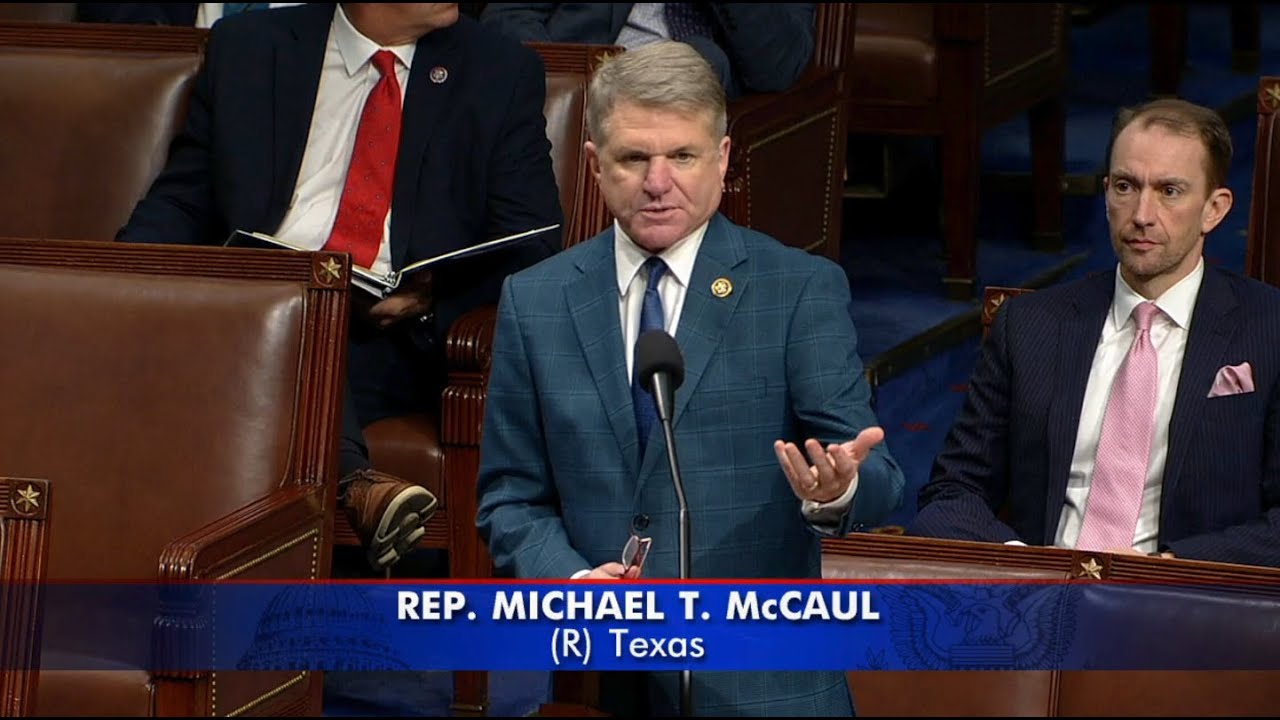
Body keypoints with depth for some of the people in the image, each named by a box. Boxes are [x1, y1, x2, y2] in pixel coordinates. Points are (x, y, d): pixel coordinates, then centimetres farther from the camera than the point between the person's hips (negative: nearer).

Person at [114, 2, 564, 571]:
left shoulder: (503, 72, 12)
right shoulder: (246, 48, 15)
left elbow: (531, 252, 6)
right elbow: (181, 203, 14)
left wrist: (436, 297, -15)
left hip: (403, 341, -1)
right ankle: (352, 482, -50)